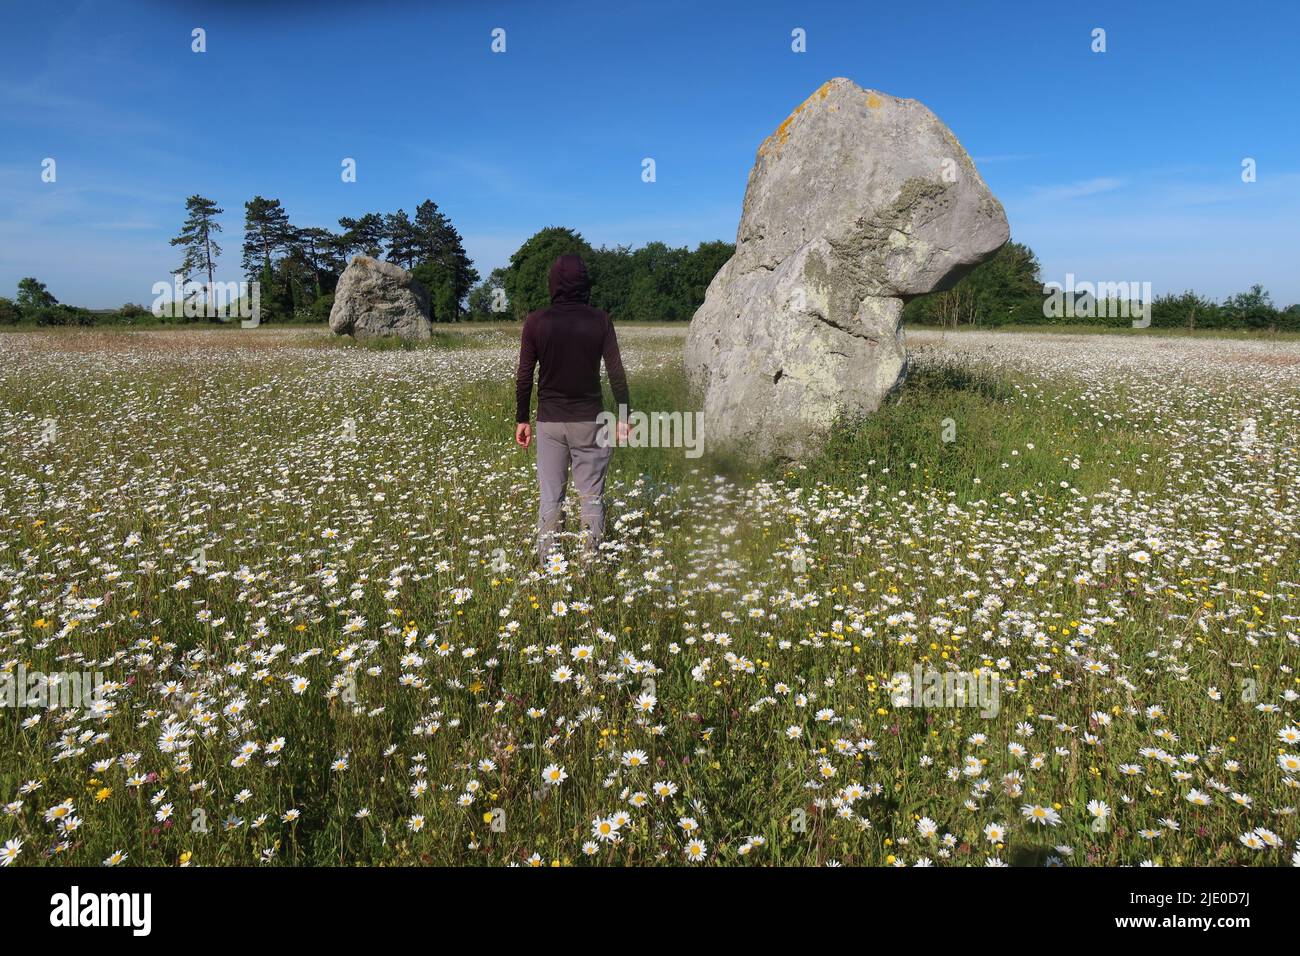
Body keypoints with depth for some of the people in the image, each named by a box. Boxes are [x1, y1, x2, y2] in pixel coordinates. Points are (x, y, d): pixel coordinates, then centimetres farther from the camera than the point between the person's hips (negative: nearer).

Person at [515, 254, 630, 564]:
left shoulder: (536, 321, -3)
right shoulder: (600, 321, -3)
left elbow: (524, 377, -2)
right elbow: (616, 373, -4)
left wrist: (521, 419, 8)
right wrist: (624, 417, 4)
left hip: (549, 421, 1)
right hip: (589, 421, 0)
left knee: (550, 497, 7)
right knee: (592, 497, 6)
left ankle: (547, 564, 11)